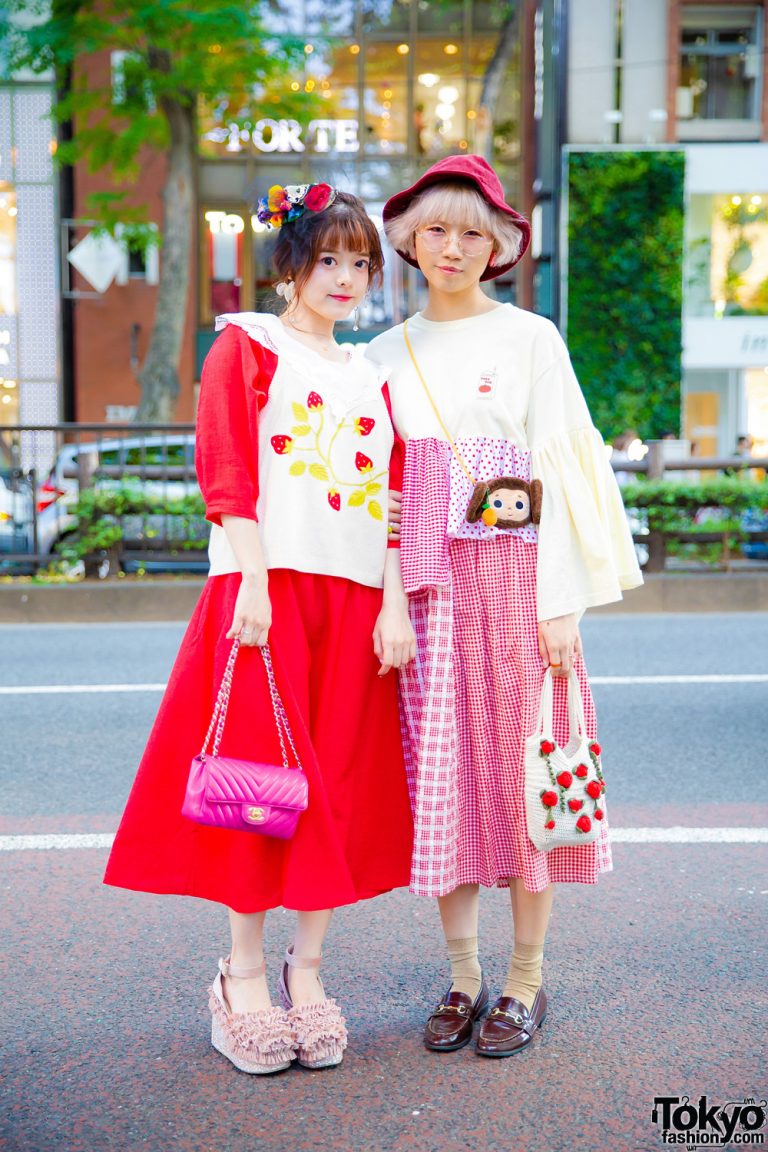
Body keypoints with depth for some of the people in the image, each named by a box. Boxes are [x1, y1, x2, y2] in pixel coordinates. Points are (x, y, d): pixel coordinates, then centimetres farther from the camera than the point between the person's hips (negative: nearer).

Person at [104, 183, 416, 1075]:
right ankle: (243, 976, 7)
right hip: (267, 590, -4)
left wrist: (395, 604, 1)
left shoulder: (372, 378, 20)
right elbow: (226, 473, -5)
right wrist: (253, 582, -16)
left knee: (338, 784, 4)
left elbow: (393, 500, 13)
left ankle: (306, 969, 15)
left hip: (354, 600, 5)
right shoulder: (244, 348, 6)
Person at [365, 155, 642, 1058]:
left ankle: (525, 981, 13)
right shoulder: (388, 353, 14)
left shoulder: (531, 339, 4)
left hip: (514, 573, -3)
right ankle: (464, 978, 16)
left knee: (519, 766, 0)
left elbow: (559, 471, -2)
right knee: (441, 774, 3)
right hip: (427, 585, 3)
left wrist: (559, 602, -10)